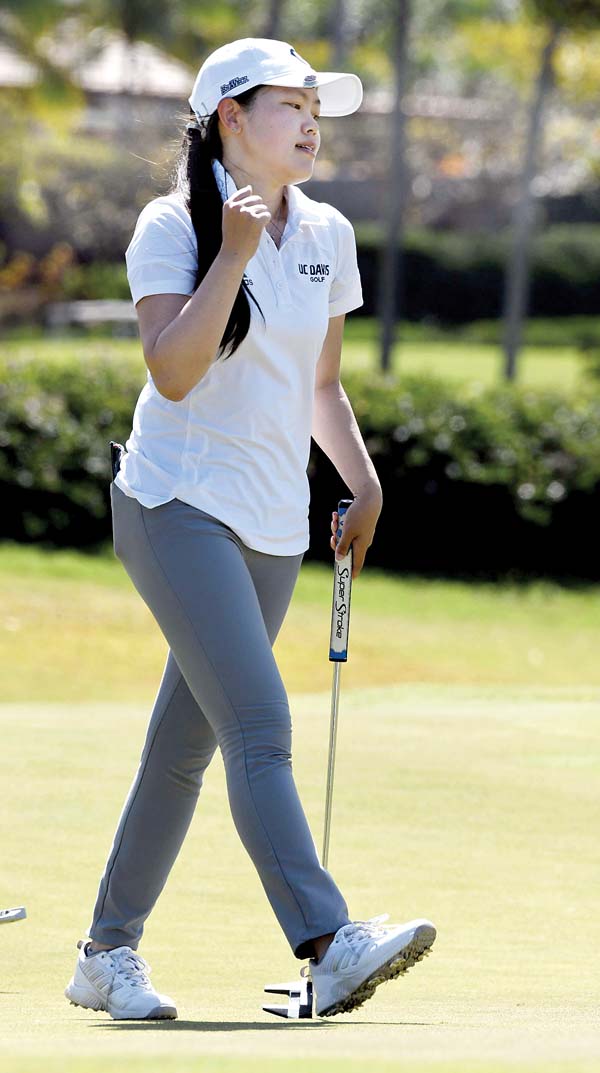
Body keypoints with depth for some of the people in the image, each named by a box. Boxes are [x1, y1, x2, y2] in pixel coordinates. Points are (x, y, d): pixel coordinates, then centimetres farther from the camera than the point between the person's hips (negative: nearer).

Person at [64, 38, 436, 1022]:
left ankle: (108, 955, 19)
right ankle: (329, 947, -31)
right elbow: (172, 371, -19)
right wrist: (234, 255, -22)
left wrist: (364, 483, 11)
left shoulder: (327, 235, 11)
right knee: (260, 731, -19)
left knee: (186, 744, 10)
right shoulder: (173, 227, -7)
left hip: (274, 525, 7)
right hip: (180, 506, -7)